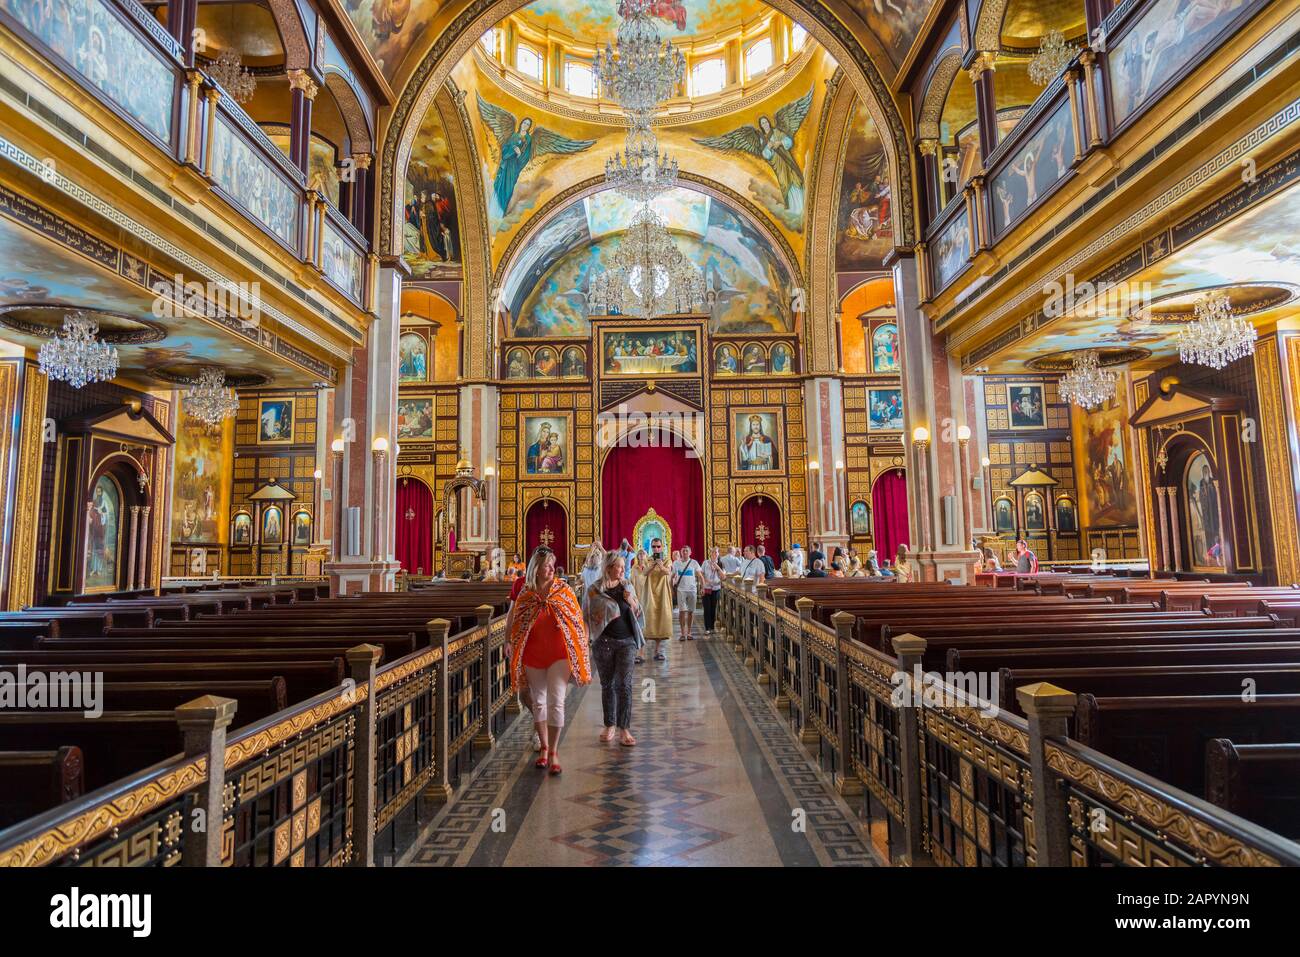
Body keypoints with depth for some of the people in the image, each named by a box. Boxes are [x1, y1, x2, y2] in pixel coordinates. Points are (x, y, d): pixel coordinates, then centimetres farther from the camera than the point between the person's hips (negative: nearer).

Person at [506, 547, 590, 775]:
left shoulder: (563, 589, -3)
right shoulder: (524, 591, 0)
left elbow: (577, 618, 1)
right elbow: (513, 618, 8)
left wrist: (580, 647, -2)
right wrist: (508, 641, -2)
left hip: (559, 653, -2)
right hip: (533, 654, 2)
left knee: (556, 702, -8)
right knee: (538, 702, 13)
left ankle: (553, 753, 3)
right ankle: (544, 747, 30)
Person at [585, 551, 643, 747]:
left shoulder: (627, 586, 5)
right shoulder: (594, 589, -4)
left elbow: (637, 612, 13)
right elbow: (587, 617, 1)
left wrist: (631, 601, -8)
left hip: (626, 641, 1)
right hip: (603, 642, -1)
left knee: (624, 684, -4)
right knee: (607, 684, 10)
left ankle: (624, 729, 2)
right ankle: (610, 725, 24)